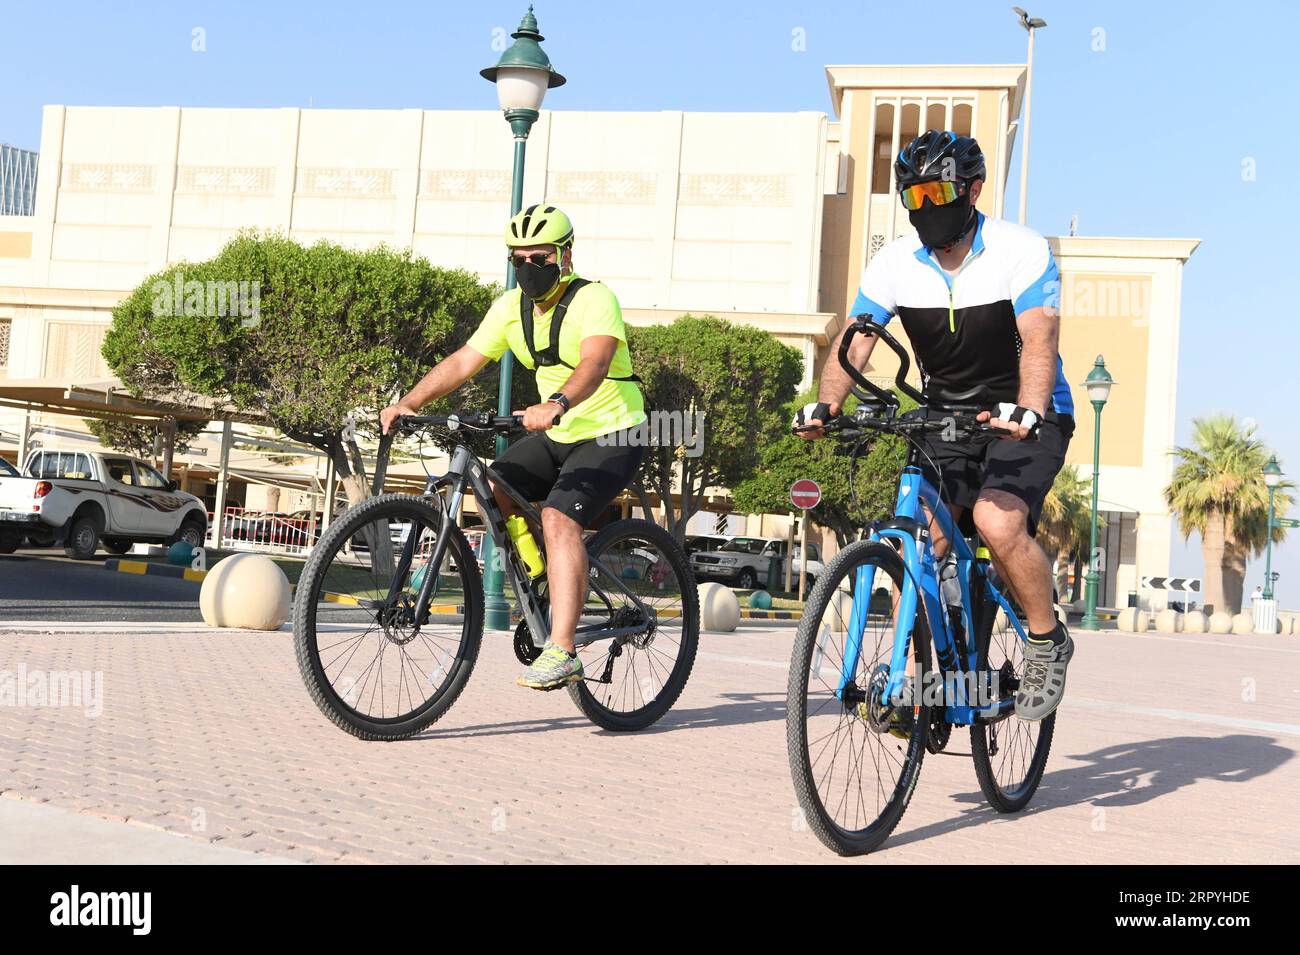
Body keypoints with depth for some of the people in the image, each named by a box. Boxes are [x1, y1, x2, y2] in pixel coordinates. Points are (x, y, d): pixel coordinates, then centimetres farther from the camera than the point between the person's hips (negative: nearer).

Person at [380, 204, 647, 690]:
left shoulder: (593, 300, -19)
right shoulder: (511, 307, 1)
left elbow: (594, 364, -38)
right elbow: (462, 361, -2)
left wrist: (555, 405, -56)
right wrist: (408, 403, -16)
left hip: (612, 436, -7)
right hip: (557, 436, 8)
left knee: (558, 518, -26)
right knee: (490, 491, -8)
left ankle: (561, 652, -29)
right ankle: (543, 592, 9)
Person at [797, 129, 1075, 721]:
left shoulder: (1022, 253, -15)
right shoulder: (893, 265, -5)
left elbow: (1039, 341, -27)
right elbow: (854, 343, -11)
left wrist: (1027, 412, -45)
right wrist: (827, 404, -30)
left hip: (1026, 420, -4)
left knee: (998, 522, -27)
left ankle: (1047, 641, -4)